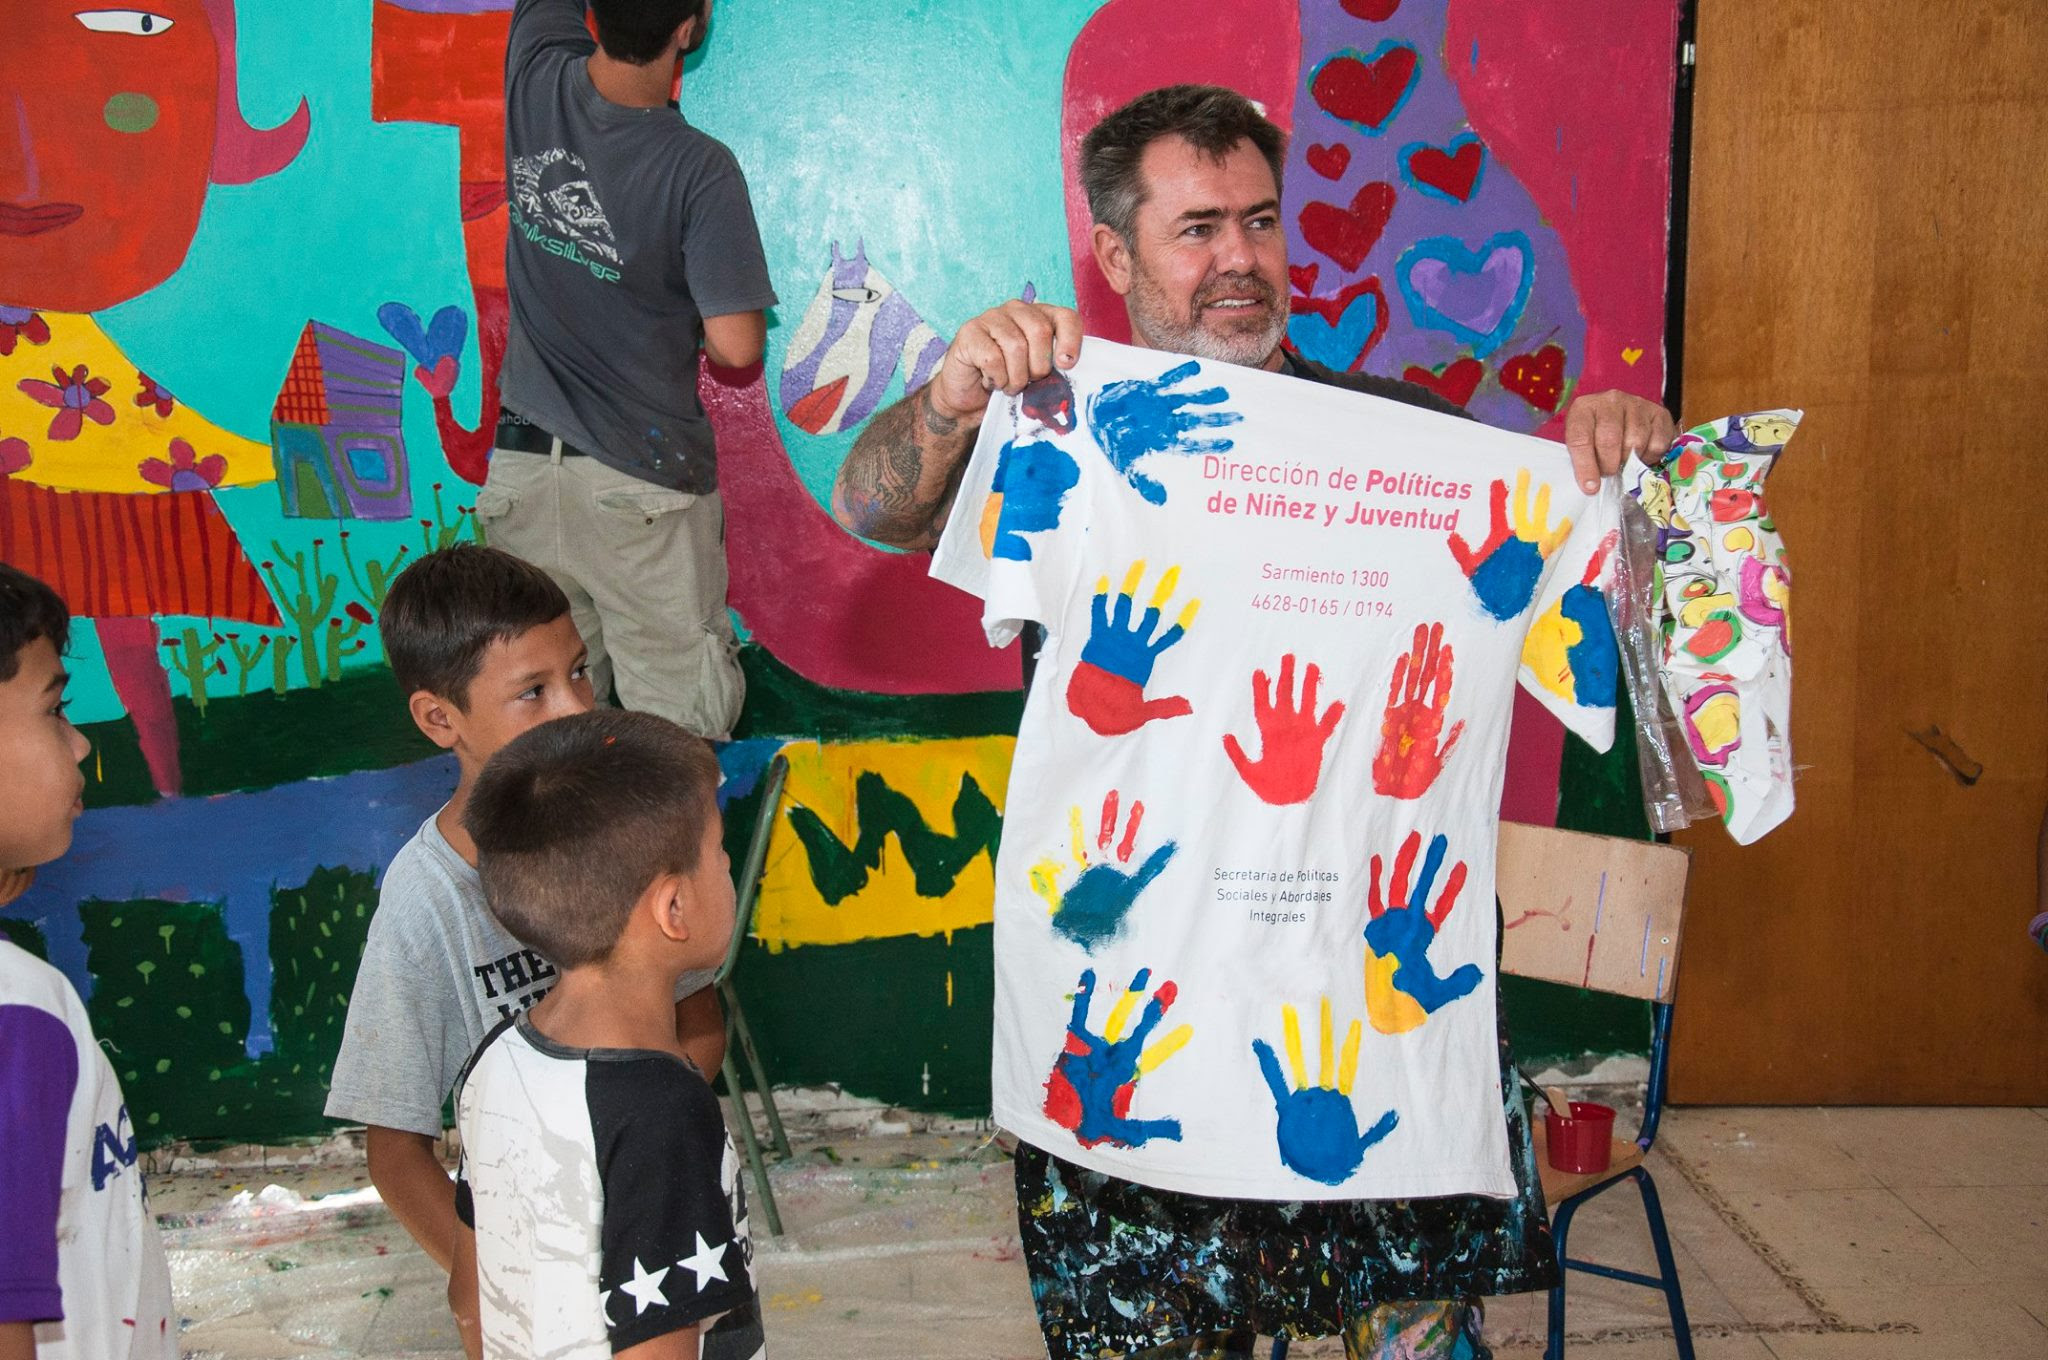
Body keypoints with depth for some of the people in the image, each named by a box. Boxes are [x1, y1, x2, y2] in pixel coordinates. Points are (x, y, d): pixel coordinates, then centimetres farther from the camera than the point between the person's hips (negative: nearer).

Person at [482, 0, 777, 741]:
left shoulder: (536, 79, -5)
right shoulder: (698, 169, -17)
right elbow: (735, 347, -16)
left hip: (522, 466, 5)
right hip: (639, 483, -5)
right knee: (679, 727, 3)